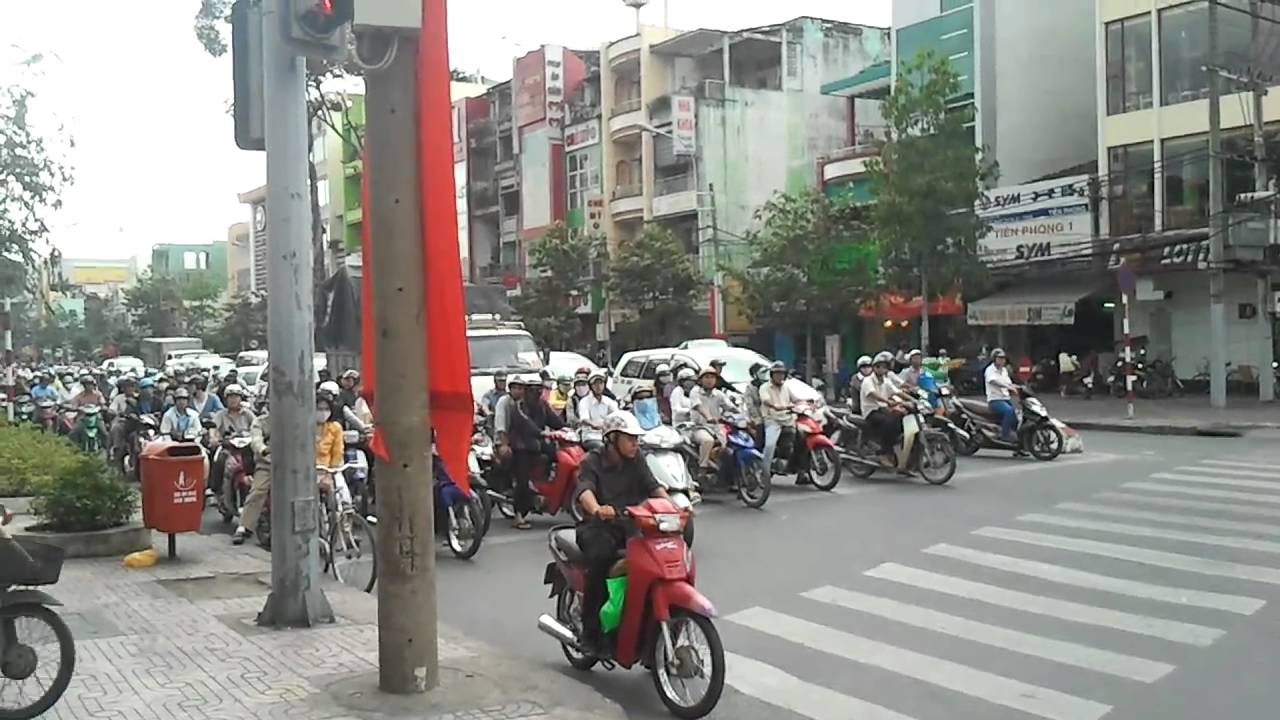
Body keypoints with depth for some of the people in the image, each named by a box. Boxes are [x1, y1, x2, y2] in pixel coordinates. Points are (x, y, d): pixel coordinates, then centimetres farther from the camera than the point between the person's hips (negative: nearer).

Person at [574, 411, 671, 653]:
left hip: (630, 524, 5)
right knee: (600, 556, -35)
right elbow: (584, 490, -24)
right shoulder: (593, 461, -5)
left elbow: (653, 486, 0)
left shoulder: (635, 460, 10)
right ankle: (590, 629, -23)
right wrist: (596, 510, -47)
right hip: (598, 526, -4)